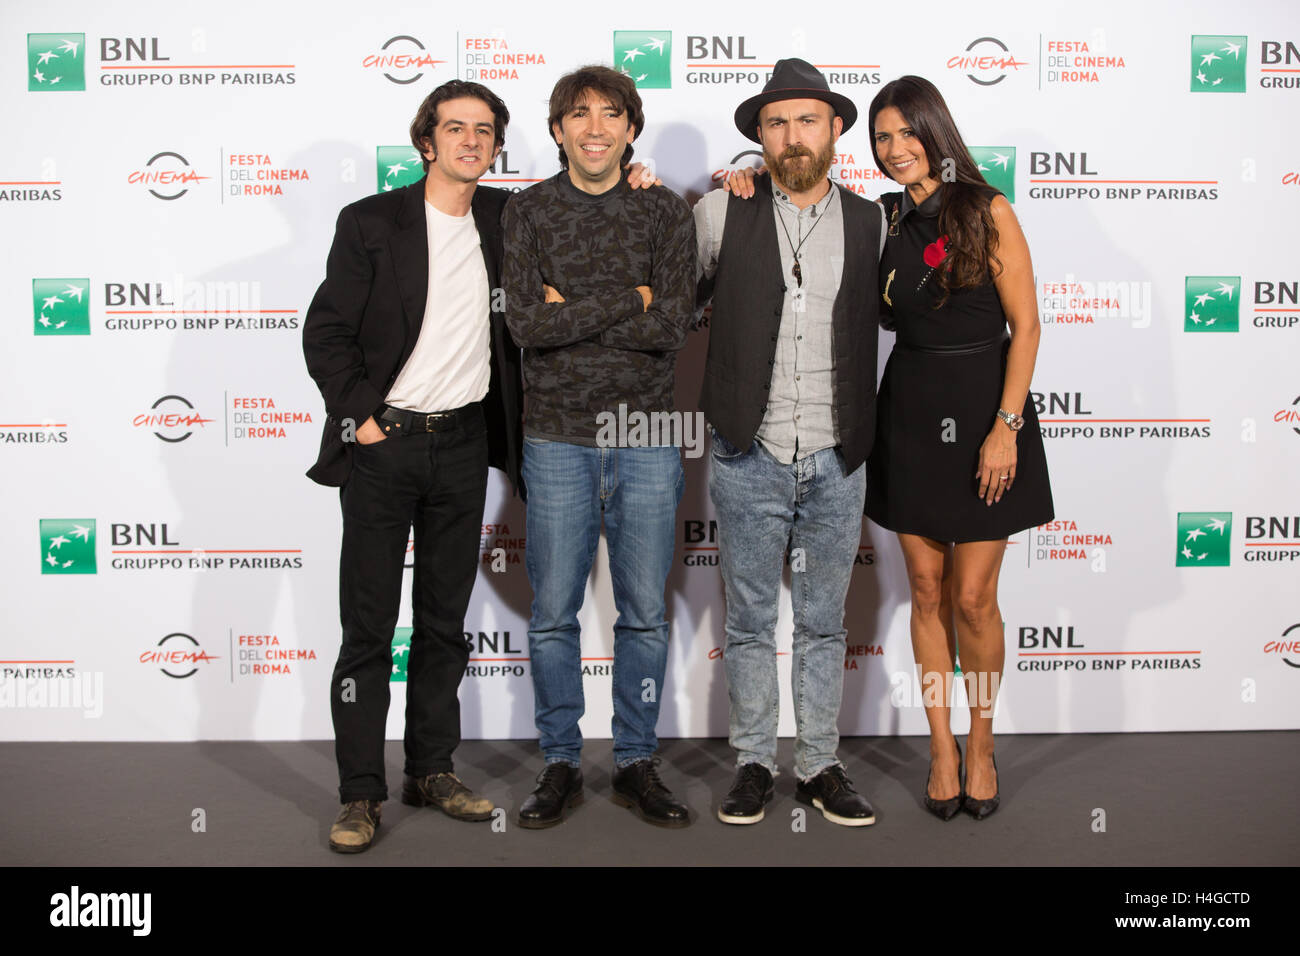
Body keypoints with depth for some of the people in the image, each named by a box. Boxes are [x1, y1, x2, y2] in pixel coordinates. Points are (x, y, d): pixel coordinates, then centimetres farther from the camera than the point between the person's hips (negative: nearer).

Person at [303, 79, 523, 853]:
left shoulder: (506, 217, 7)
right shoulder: (371, 223, -3)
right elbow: (325, 332, -5)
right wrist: (361, 417, -10)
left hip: (464, 442, 4)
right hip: (383, 443, -3)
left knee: (446, 619, 11)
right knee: (369, 624, 1)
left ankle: (433, 771, 24)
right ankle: (361, 794, 11)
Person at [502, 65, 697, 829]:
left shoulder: (666, 213, 4)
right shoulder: (528, 212, 3)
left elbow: (674, 325, -9)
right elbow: (525, 323, -11)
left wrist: (571, 313, -11)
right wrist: (629, 301, -12)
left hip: (647, 437, 1)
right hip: (558, 437, 0)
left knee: (645, 613, 8)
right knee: (553, 613, 6)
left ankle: (637, 763, 23)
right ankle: (561, 765, 21)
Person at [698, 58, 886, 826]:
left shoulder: (870, 224, 7)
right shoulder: (722, 214, 1)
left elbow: (884, 317, 14)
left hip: (836, 461, 2)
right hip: (749, 458, -1)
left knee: (824, 625, 11)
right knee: (750, 621, 8)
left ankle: (821, 765, 24)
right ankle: (755, 763, 22)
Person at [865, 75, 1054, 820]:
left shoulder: (988, 211, -5)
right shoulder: (884, 218, 7)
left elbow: (1025, 325, -7)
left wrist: (1006, 426, -14)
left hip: (983, 408, -4)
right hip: (910, 413, 4)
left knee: (973, 598, 0)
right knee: (927, 592, 9)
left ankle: (982, 739, 23)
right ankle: (942, 745, 22)